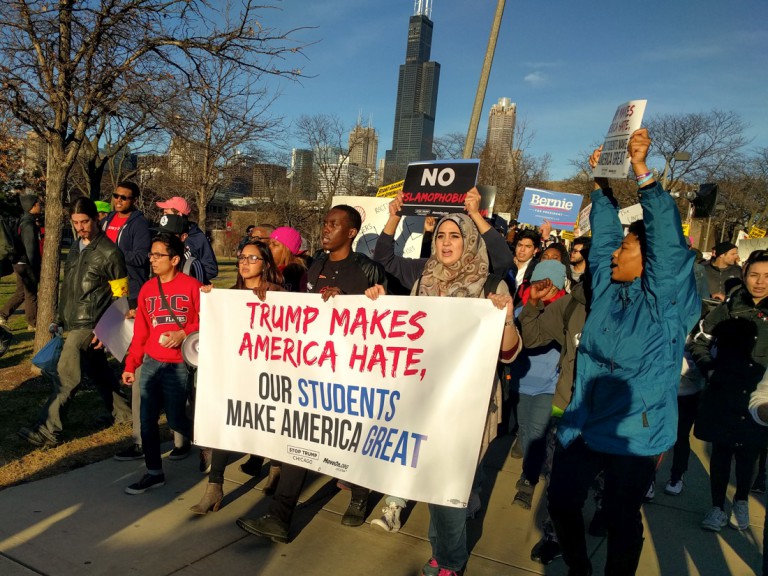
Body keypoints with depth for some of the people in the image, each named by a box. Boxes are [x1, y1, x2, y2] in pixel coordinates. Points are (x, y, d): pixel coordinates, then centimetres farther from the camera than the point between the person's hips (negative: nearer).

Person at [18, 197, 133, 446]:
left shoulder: (109, 252, -12)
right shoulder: (76, 247, 13)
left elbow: (121, 295, -11)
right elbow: (67, 287, 20)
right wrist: (59, 319, 18)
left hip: (89, 326, -8)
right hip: (74, 323, 8)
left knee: (66, 376, -9)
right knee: (98, 371, 16)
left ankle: (47, 431, -3)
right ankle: (122, 412, 30)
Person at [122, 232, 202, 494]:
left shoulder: (191, 286, -7)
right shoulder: (147, 288, 8)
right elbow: (140, 331, 11)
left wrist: (184, 333, -20)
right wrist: (130, 365, 10)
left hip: (178, 365, -5)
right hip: (150, 363, 5)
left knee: (176, 419, -1)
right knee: (147, 420, 6)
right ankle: (154, 472, 21)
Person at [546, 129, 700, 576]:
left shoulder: (666, 299, -9)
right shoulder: (607, 288, 5)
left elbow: (668, 239, -20)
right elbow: (603, 234, 6)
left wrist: (642, 171, -25)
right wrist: (603, 185, -2)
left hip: (633, 435, -5)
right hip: (582, 425, 6)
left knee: (621, 517, 11)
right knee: (562, 502, 15)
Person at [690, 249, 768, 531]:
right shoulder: (728, 308, -3)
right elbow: (698, 341, 5)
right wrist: (709, 369, -4)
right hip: (723, 396, -1)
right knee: (721, 452, 10)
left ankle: (741, 502, 38)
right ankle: (717, 507, 26)